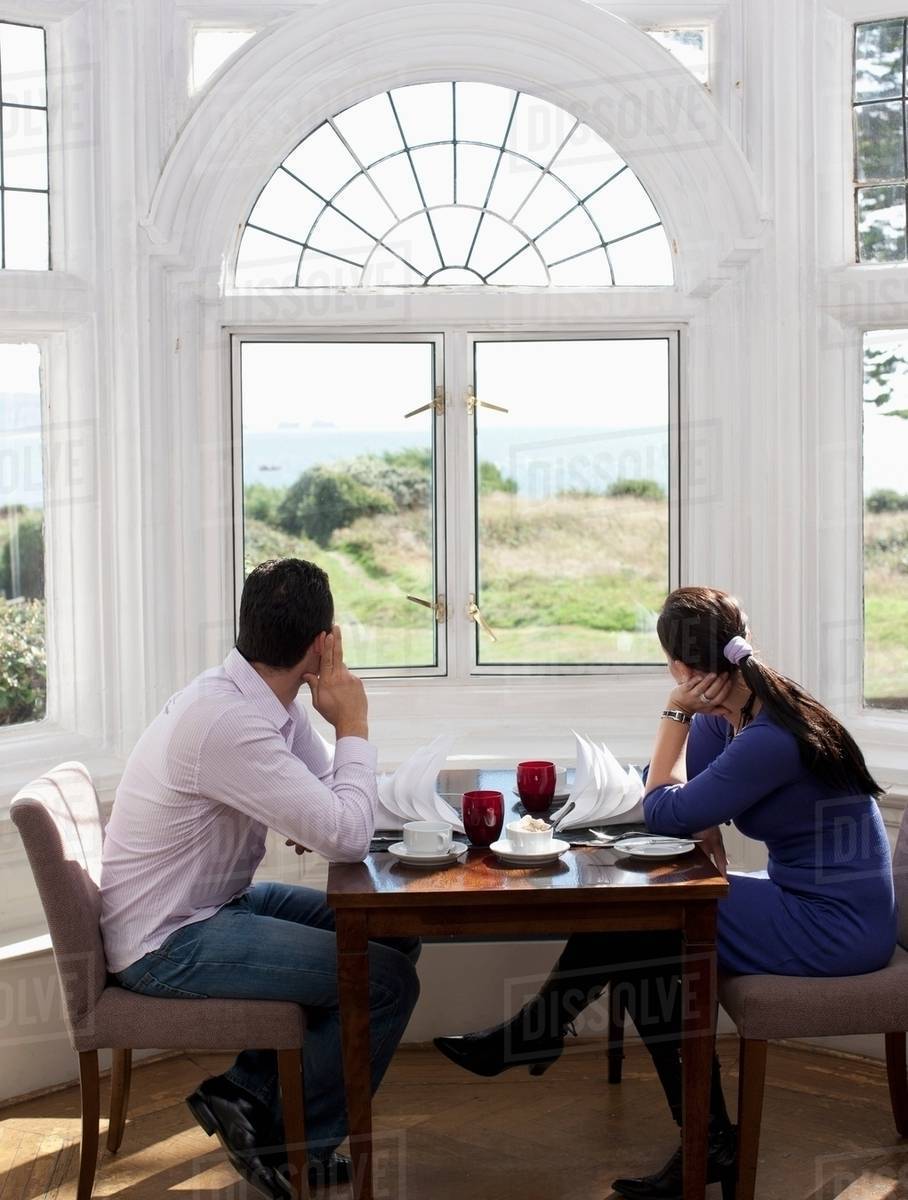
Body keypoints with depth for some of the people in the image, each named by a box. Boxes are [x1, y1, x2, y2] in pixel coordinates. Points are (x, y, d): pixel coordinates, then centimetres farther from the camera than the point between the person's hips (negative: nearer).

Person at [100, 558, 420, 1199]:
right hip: (168, 944, -10)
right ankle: (293, 1148, 7)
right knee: (388, 979, -13)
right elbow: (348, 838, -28)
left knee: (395, 935, 9)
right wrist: (353, 724, -17)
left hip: (219, 902, 10)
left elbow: (332, 806, 4)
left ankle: (249, 1090, 11)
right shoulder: (227, 721, -29)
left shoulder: (265, 700, 0)